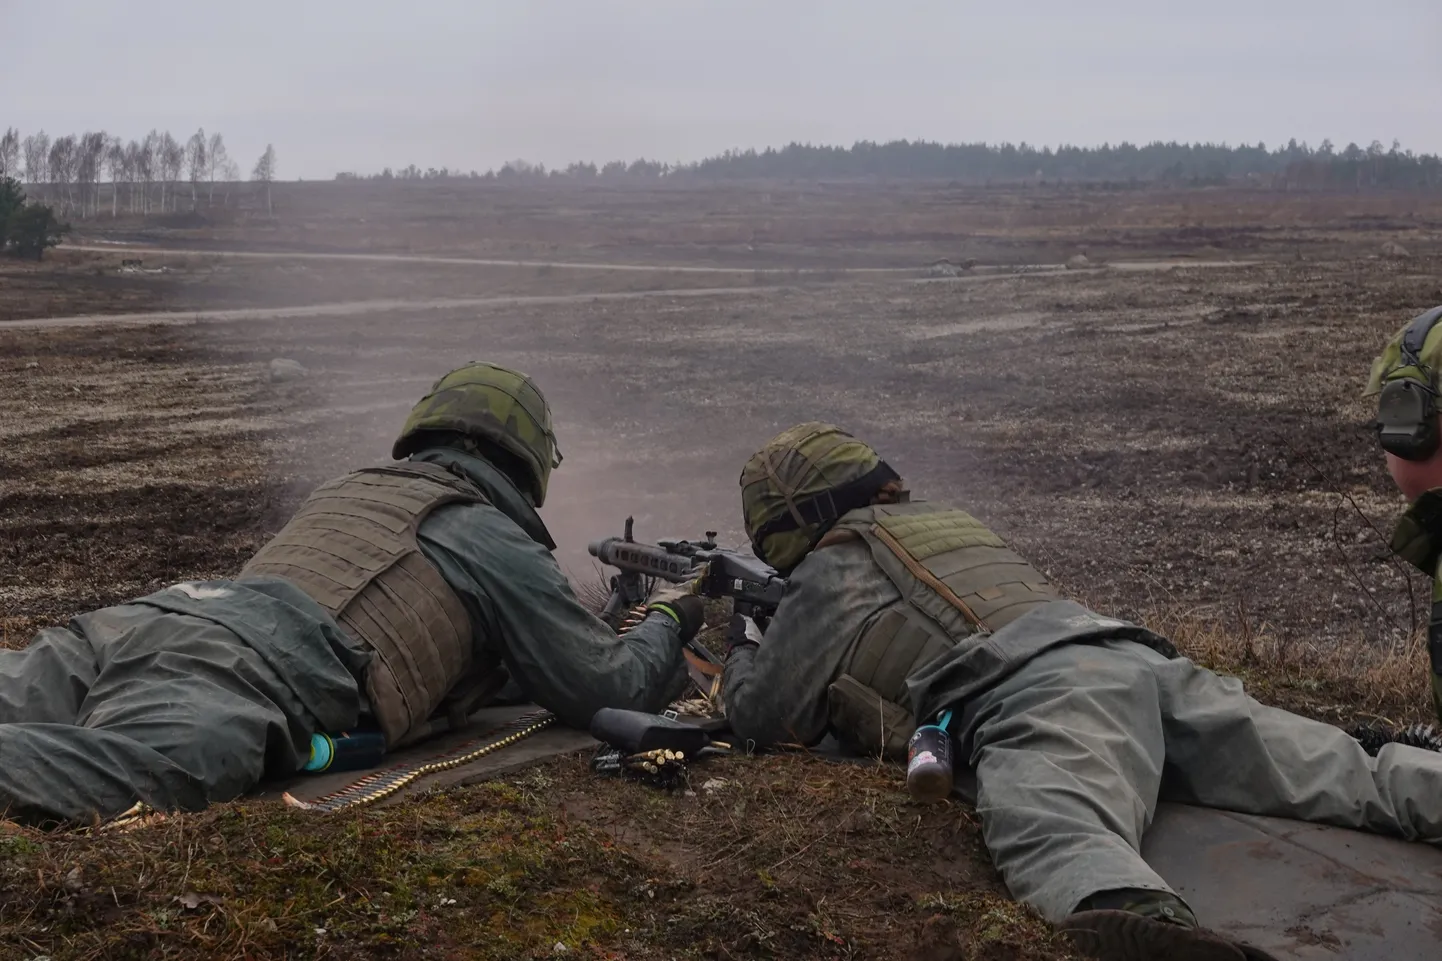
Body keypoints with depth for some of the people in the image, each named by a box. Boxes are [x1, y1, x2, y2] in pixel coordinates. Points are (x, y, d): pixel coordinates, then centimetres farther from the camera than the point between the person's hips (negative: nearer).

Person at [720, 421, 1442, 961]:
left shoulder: (832, 567, 15)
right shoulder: (940, 519, 38)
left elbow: (761, 719, 18)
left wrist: (744, 651, 39)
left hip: (1044, 697, -8)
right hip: (1142, 661, 8)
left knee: (1058, 835, -37)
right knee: (1350, 777, -1)